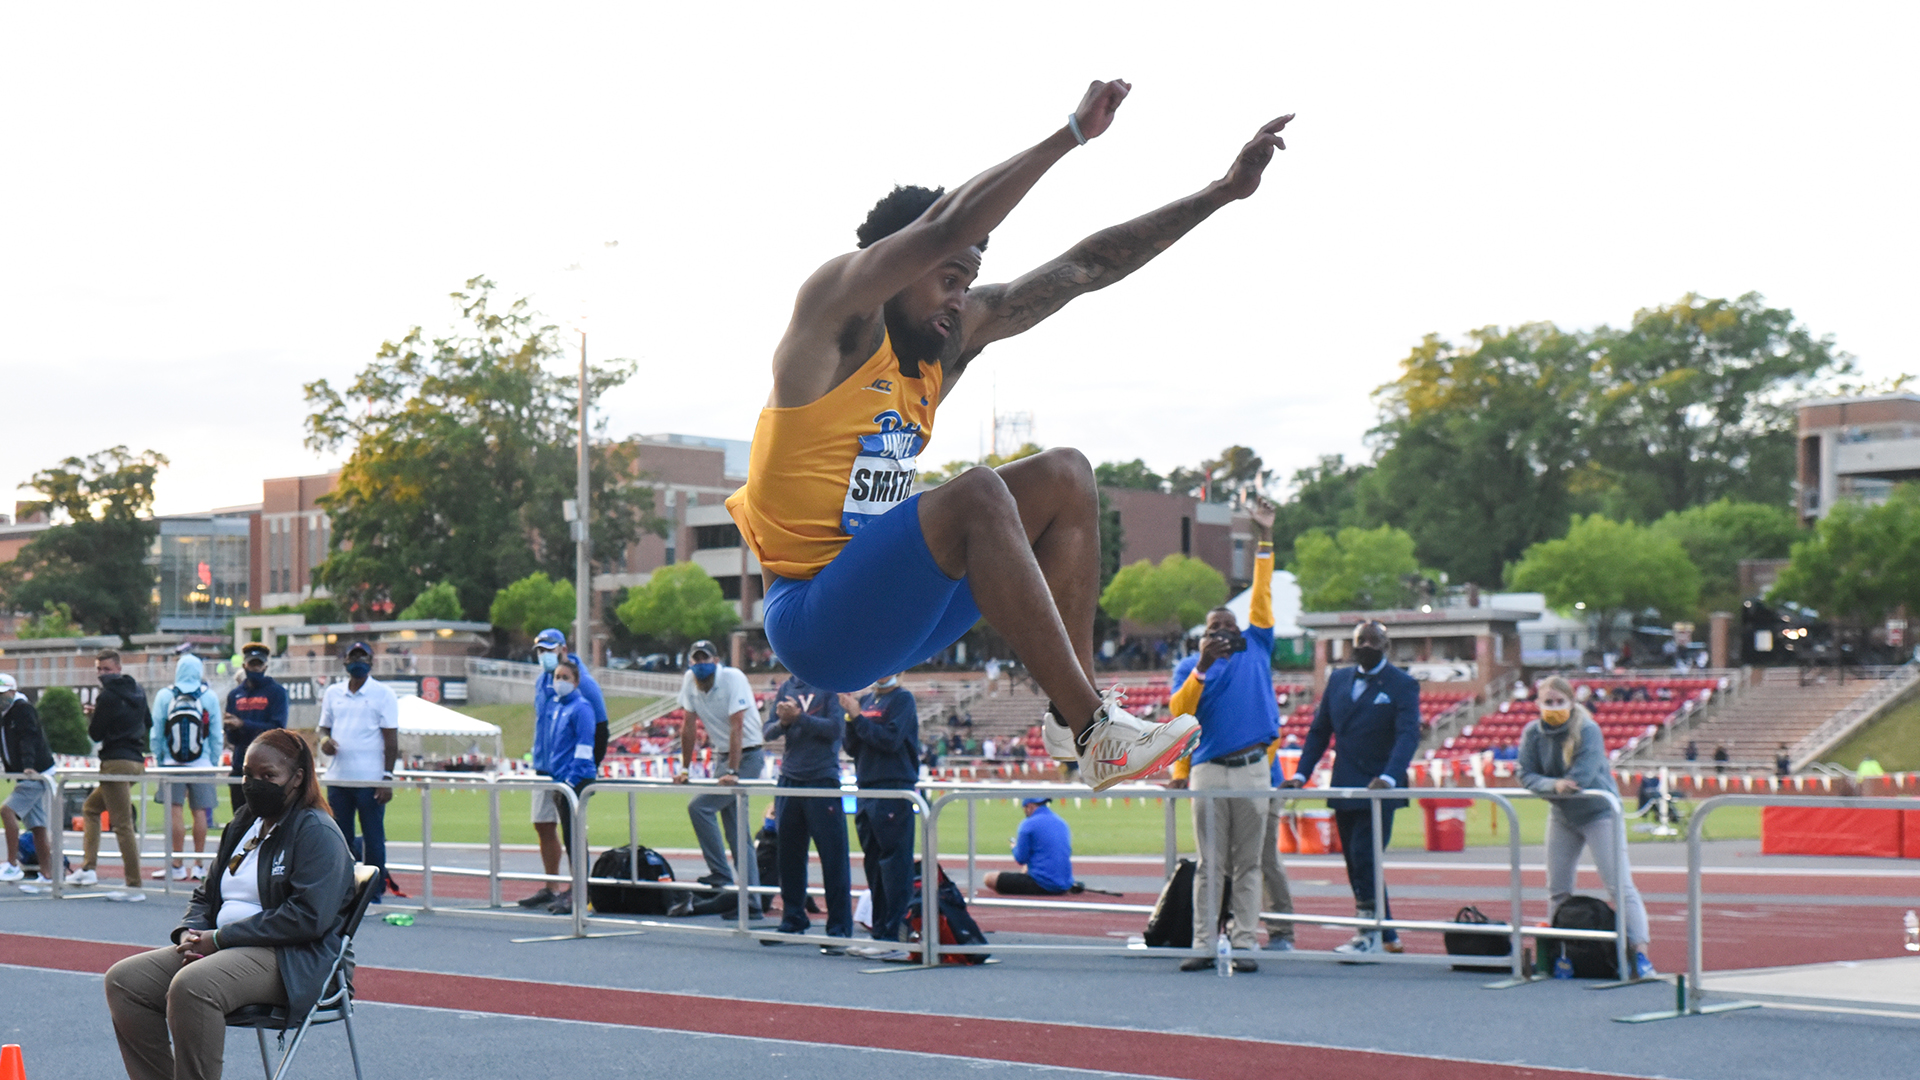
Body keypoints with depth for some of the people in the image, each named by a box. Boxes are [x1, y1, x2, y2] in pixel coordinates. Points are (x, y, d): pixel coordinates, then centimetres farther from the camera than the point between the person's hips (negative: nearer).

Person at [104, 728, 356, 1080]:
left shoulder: (317, 832, -7)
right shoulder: (244, 824, 20)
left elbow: (308, 916, -19)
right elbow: (206, 894, 27)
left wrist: (221, 938, -17)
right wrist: (189, 932, 2)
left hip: (291, 962, -9)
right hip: (225, 949, 9)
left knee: (192, 986, -35)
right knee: (123, 979, -6)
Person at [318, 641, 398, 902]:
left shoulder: (383, 694, 0)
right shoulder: (333, 693, 13)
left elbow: (391, 740, -2)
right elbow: (325, 727, 21)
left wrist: (387, 777, -10)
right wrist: (325, 739, -5)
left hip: (370, 780, -4)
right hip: (337, 779, 4)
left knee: (373, 839, -2)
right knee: (340, 838, 7)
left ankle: (374, 891, 4)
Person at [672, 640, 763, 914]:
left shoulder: (734, 678, -18)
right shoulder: (689, 681, 0)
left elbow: (737, 727, -24)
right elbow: (688, 727, 6)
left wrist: (732, 772, -30)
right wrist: (685, 769, 4)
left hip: (746, 756, -7)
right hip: (721, 755, 7)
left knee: (699, 807, -19)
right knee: (735, 829, 5)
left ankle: (721, 873, -11)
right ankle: (751, 903, 7)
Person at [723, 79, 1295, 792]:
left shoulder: (959, 334, 11)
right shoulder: (836, 312, -11)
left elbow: (1083, 270, 11)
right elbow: (951, 225, -25)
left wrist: (1221, 193, 10)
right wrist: (1073, 133, -21)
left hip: (890, 610, 9)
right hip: (812, 620, -9)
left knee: (1064, 477, 6)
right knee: (978, 495, -30)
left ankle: (1074, 710, -4)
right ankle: (1093, 730, -29)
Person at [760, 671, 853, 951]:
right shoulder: (786, 687, 12)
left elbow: (834, 728, -13)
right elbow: (768, 731, 9)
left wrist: (798, 717, -17)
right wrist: (783, 722, -12)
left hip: (823, 780, -5)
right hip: (789, 780, 5)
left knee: (833, 857, -5)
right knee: (789, 855, 10)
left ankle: (839, 930, -2)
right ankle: (792, 922, 23)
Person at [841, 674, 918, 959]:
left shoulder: (902, 699, -4)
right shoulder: (865, 700, 16)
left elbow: (890, 740, -16)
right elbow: (852, 747, 13)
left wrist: (858, 717, -9)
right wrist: (850, 717, -2)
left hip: (895, 788, -8)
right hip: (867, 790, 8)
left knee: (894, 864, -9)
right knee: (874, 866, 10)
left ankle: (894, 938, -10)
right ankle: (880, 933, 15)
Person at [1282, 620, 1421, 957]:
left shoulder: (1402, 686, -4)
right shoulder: (1338, 680, 13)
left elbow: (1408, 735, -16)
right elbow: (1319, 730, 16)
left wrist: (1389, 778, -32)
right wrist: (1301, 774, 4)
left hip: (1378, 790, -6)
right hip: (1344, 789, 6)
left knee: (1365, 860, -13)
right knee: (1357, 865, 9)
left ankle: (1370, 937, -6)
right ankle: (1387, 935, 18)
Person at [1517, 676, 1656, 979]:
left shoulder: (1588, 730, -20)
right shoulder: (1533, 733, -5)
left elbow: (1581, 778, -26)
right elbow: (1526, 775, -9)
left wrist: (1551, 784, -15)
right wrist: (1554, 785, -28)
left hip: (1598, 813, -6)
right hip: (1561, 816, 6)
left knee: (1619, 884, -14)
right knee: (1557, 889, 8)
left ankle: (1640, 953, -20)